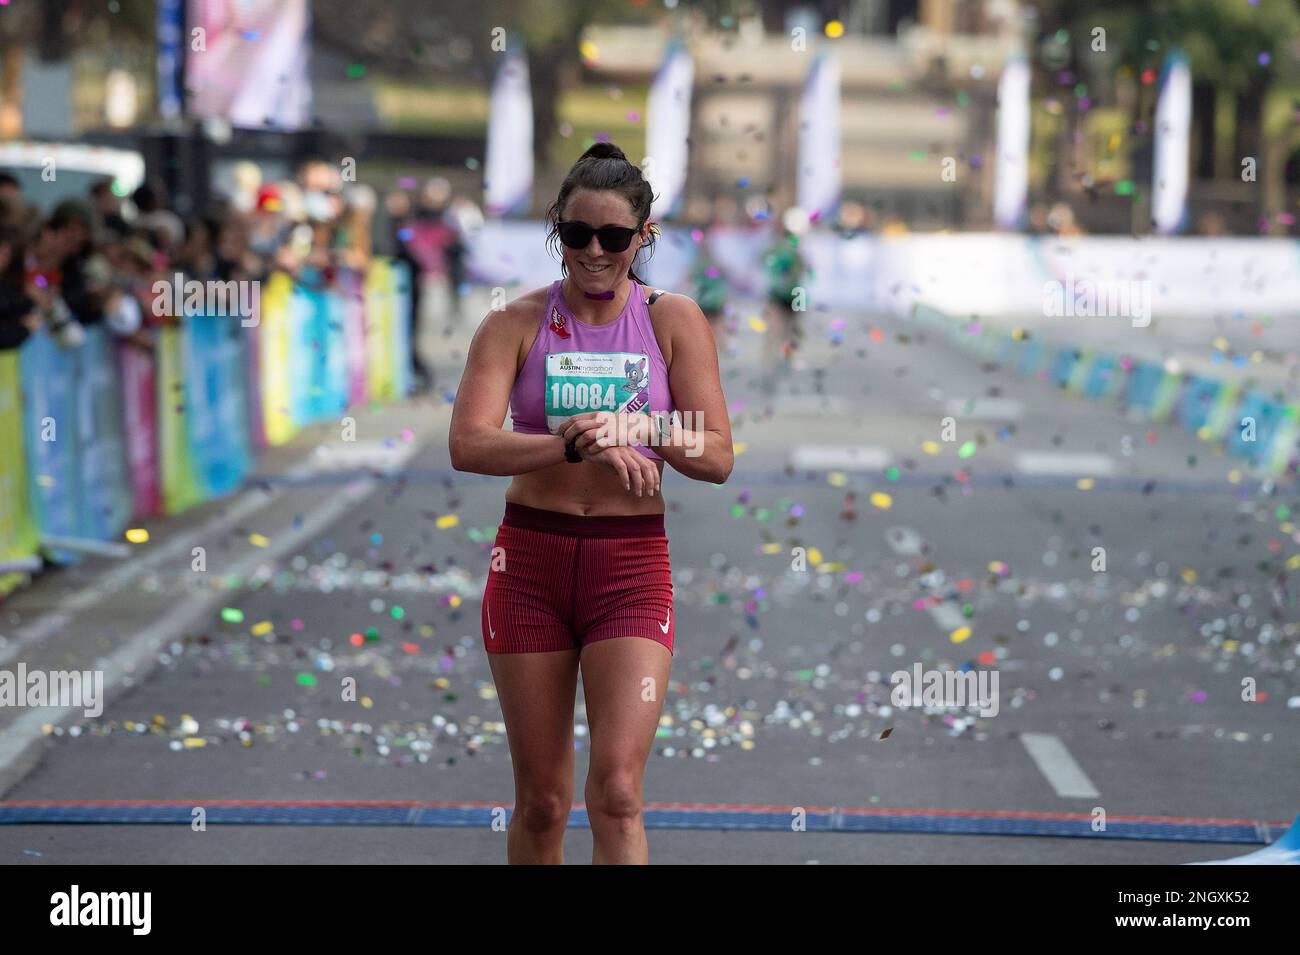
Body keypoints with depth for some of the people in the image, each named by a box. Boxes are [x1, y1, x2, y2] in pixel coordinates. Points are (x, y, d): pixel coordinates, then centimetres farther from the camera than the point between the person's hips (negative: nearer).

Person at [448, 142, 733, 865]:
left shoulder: (674, 321, 3)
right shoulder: (518, 324, 2)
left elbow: (716, 458, -1)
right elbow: (468, 445, -11)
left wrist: (638, 428, -19)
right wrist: (583, 444, -22)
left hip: (633, 564, -1)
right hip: (531, 560, 1)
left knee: (616, 793, -13)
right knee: (541, 804, 7)